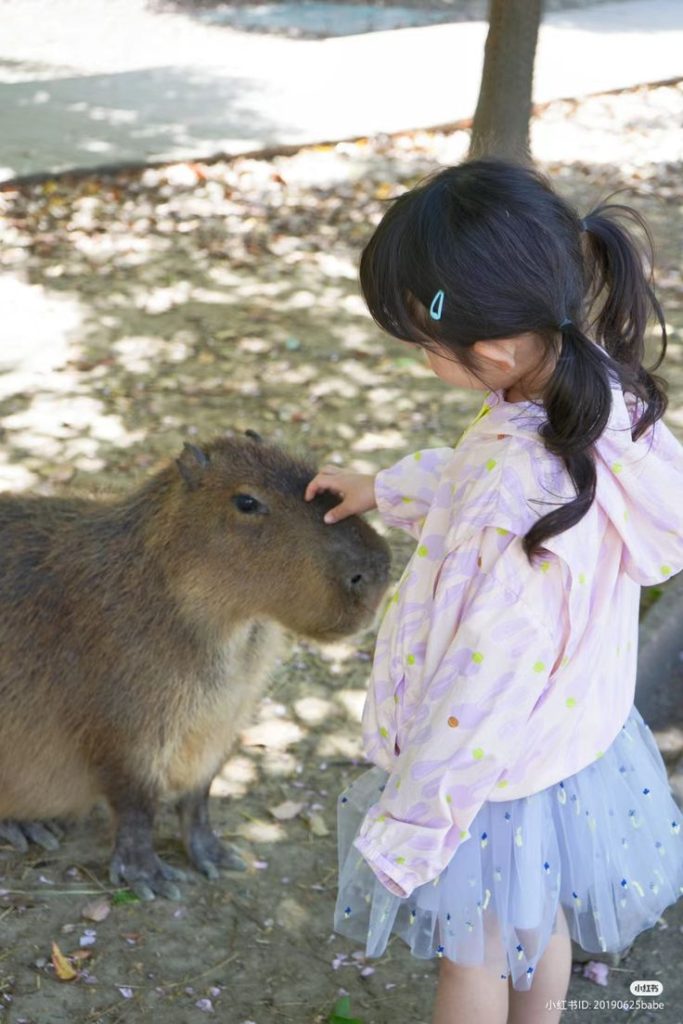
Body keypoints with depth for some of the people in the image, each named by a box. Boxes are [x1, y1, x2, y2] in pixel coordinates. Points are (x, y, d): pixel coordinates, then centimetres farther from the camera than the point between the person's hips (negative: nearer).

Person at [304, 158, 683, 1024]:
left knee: (471, 953, 23)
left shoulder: (513, 511, -42)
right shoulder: (605, 388, -17)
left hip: (497, 772, -7)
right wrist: (386, 489, 18)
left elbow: (477, 697, -31)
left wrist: (401, 832, -17)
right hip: (576, 733, 7)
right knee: (540, 922, 33)